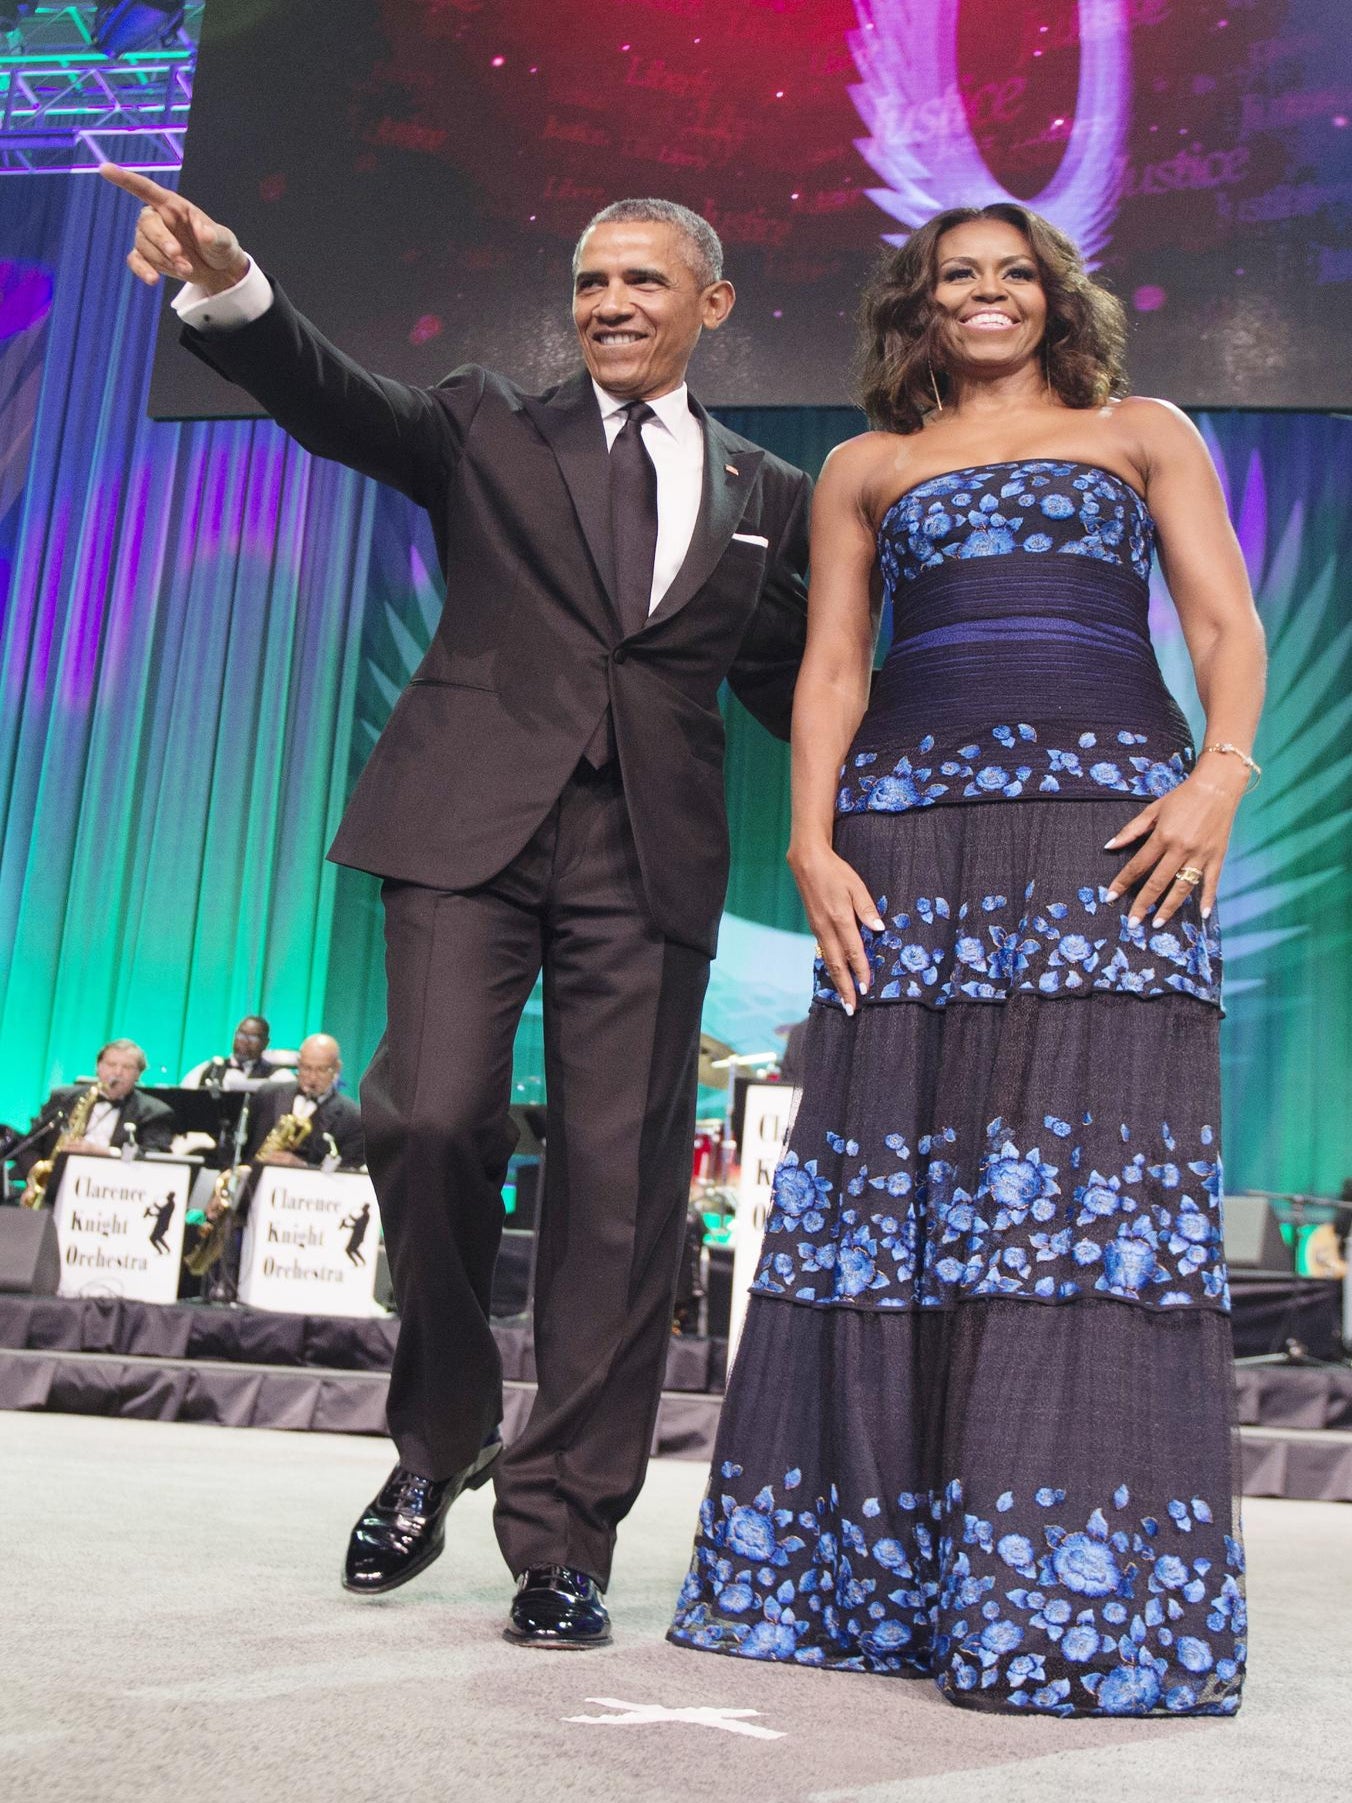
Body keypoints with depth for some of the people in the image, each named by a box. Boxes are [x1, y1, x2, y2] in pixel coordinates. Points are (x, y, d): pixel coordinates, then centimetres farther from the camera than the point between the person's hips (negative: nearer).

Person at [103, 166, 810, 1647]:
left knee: (618, 1182, -2)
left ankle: (563, 1538, 12)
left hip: (650, 856, 2)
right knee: (432, 1119, -15)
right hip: (473, 824, -1)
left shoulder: (764, 495, 18)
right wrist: (231, 290, -21)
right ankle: (439, 1437, 13)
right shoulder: (492, 429, 13)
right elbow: (336, 404, -3)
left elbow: (788, 684, 22)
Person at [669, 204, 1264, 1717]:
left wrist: (1221, 770, -10)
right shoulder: (864, 468, 23)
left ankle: (1072, 1598, -9)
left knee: (1090, 1167, -12)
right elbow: (830, 666, 14)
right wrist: (812, 838, -2)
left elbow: (1227, 623, 9)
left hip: (1111, 816, -1)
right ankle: (872, 1573, 3)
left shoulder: (1142, 435, 20)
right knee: (891, 1169, -5)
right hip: (914, 818, 2)